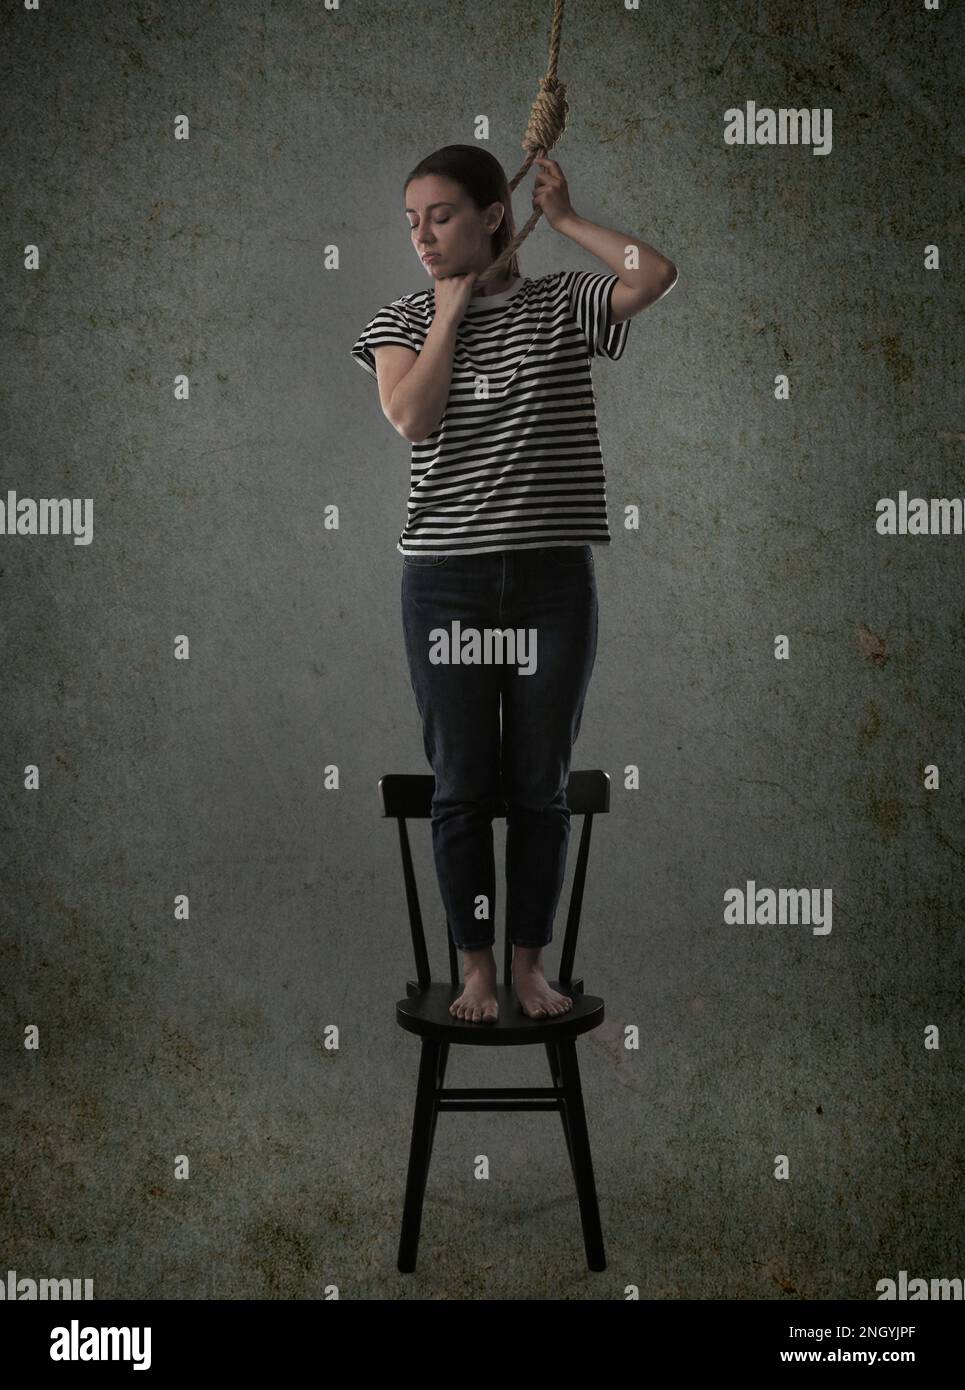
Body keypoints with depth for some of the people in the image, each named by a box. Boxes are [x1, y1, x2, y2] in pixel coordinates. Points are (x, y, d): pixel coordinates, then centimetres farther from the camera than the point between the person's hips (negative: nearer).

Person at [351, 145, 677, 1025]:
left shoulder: (563, 305, 4)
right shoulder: (403, 323, 6)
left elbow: (658, 274, -13)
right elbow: (410, 417, -11)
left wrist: (564, 218, -3)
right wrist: (450, 312, -4)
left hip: (553, 577, 0)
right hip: (447, 580, 0)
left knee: (541, 785, 6)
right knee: (463, 785, 4)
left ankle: (530, 961, 19)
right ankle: (476, 966, 16)